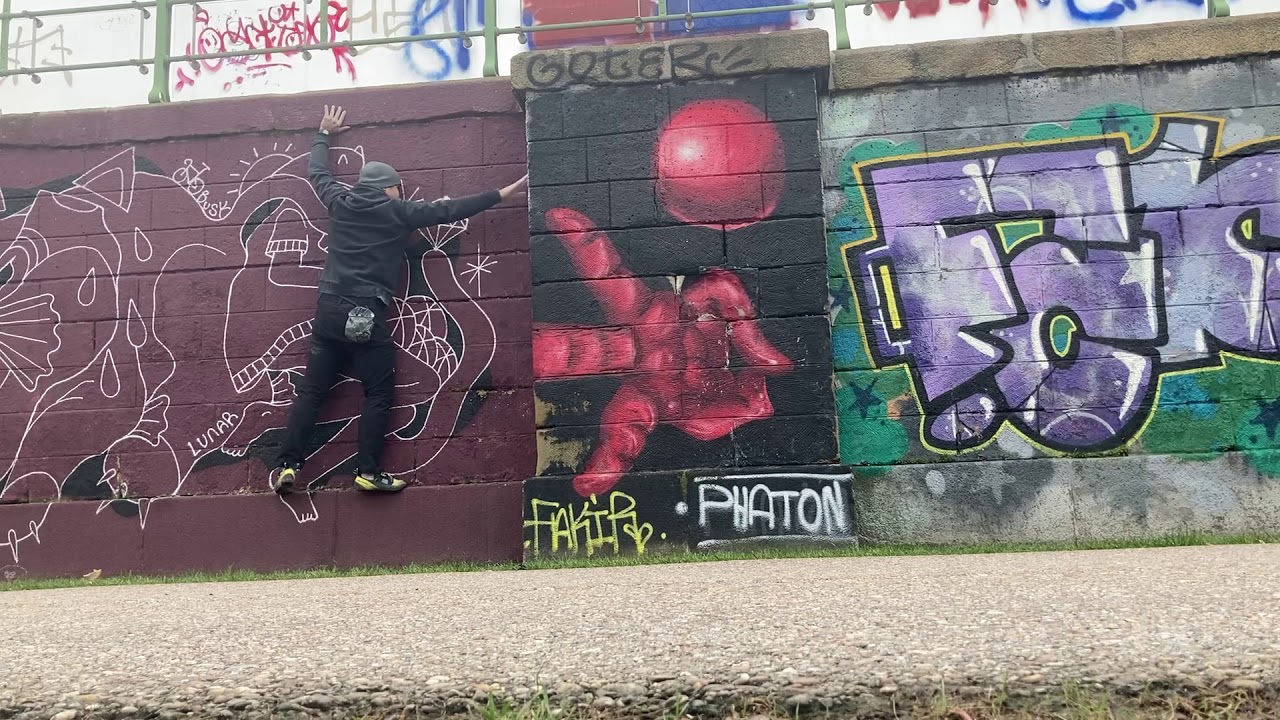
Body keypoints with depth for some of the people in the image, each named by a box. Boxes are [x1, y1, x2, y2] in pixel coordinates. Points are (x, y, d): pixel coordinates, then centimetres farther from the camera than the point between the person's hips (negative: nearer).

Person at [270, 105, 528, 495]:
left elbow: (316, 172, 30)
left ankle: (287, 466, 2)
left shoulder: (339, 203, 12)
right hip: (366, 314, -5)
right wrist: (503, 193, 7)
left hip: (329, 310, 5)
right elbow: (451, 210, 1)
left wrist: (324, 133, 47)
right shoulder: (399, 212, 0)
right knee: (379, 393, 3)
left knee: (311, 390, 7)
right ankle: (369, 472, -2)